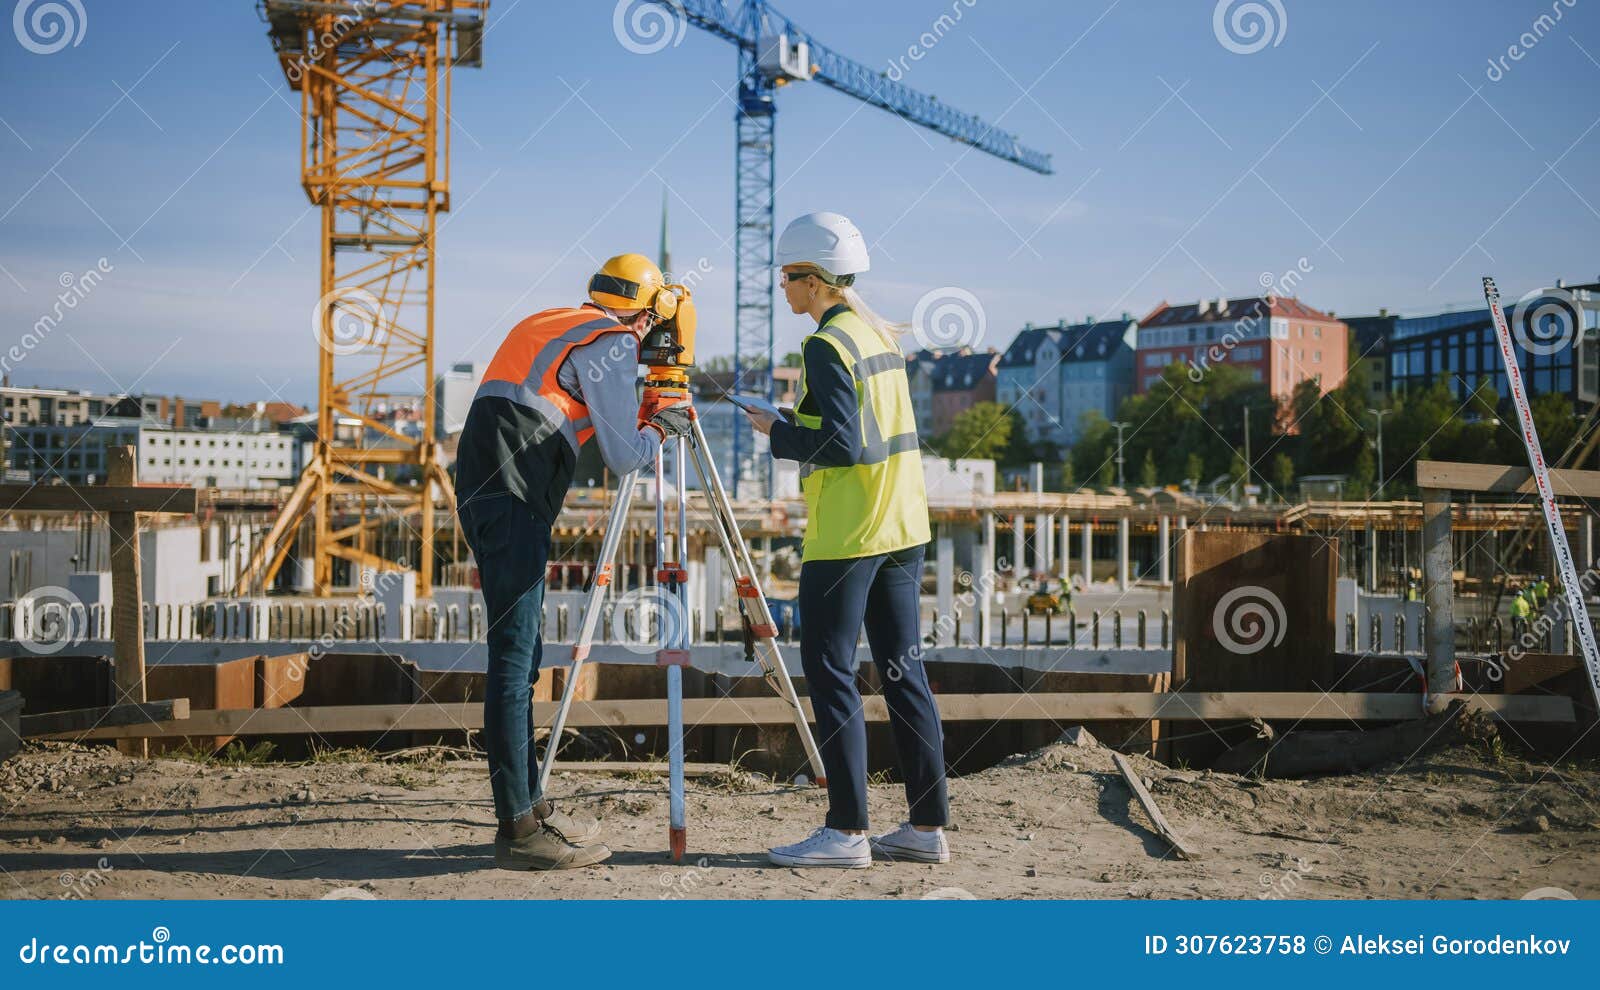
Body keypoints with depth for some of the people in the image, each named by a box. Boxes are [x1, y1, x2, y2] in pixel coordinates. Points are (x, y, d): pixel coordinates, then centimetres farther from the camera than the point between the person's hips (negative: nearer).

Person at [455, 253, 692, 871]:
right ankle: (519, 831, -8)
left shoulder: (548, 324, 25)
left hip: (483, 491, 9)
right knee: (513, 662, -9)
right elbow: (623, 456, -3)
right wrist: (660, 427, 16)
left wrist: (637, 419, 30)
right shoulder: (614, 343, -1)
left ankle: (529, 807, 19)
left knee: (521, 657, 13)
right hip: (513, 500, -9)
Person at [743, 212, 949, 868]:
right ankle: (928, 827, 12)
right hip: (902, 527, 9)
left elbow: (842, 444, -20)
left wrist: (775, 432, -7)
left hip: (844, 535, -9)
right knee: (902, 671, 9)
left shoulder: (827, 346, -13)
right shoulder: (882, 333, 14)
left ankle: (846, 831, -1)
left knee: (830, 673, -2)